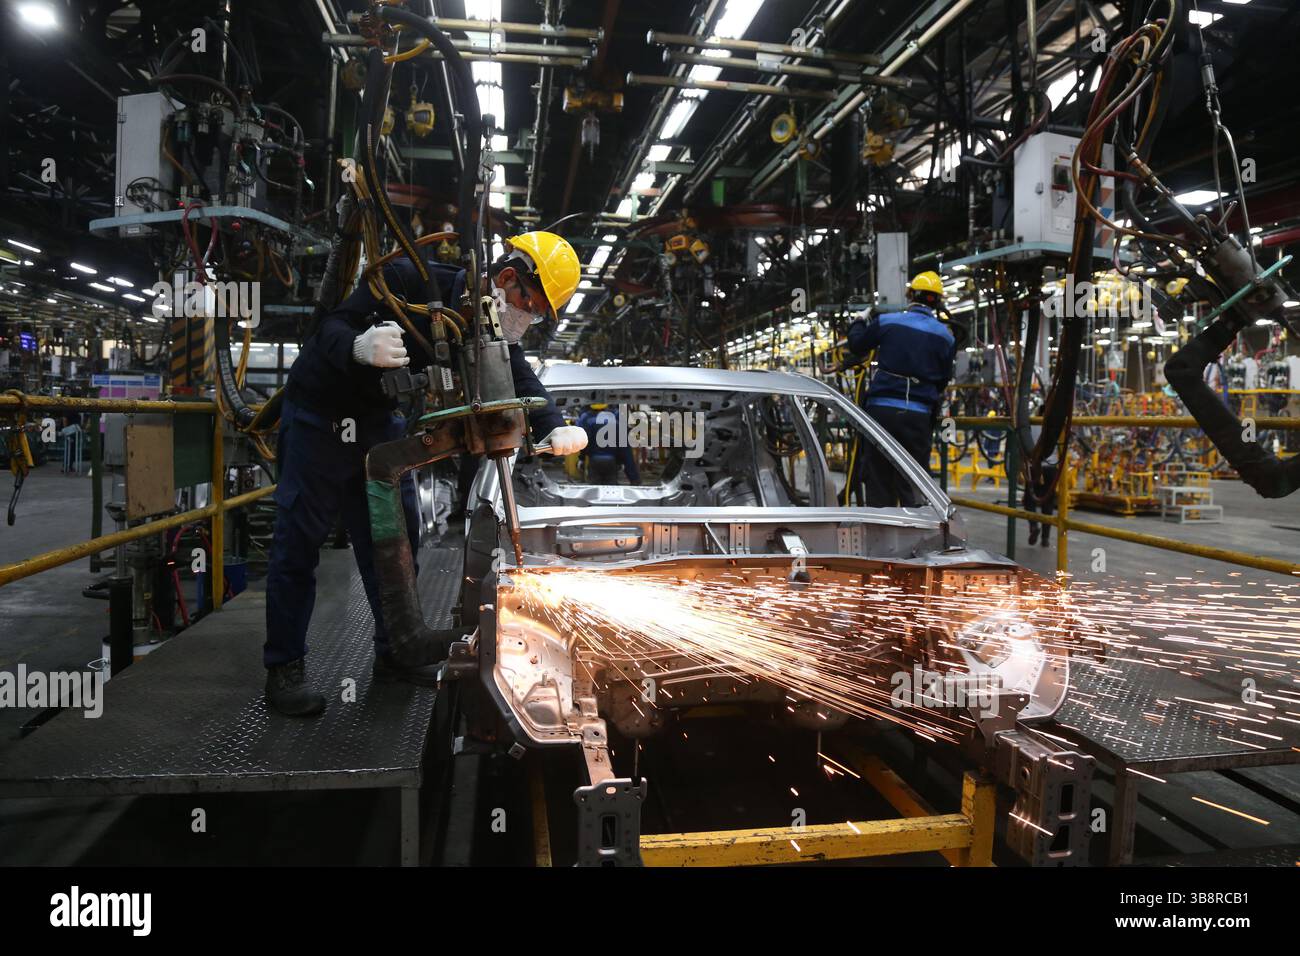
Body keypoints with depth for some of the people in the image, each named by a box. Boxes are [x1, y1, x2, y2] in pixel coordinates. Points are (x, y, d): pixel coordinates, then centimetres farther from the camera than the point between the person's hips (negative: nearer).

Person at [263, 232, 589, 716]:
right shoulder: (407, 281, -27)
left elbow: (520, 379, -10)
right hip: (319, 413, -7)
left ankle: (394, 653, 21)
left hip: (380, 419, 7)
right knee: (299, 539, -3)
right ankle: (284, 667, 7)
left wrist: (555, 427, -29)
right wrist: (360, 347, -50)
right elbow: (329, 329, -26)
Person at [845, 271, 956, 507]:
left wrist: (860, 322, 31)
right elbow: (944, 379, 9)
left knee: (878, 479, 8)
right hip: (919, 414, 1)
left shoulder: (886, 322, -3)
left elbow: (856, 344, 11)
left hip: (881, 408, -1)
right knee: (913, 485, 7)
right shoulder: (945, 335, 3)